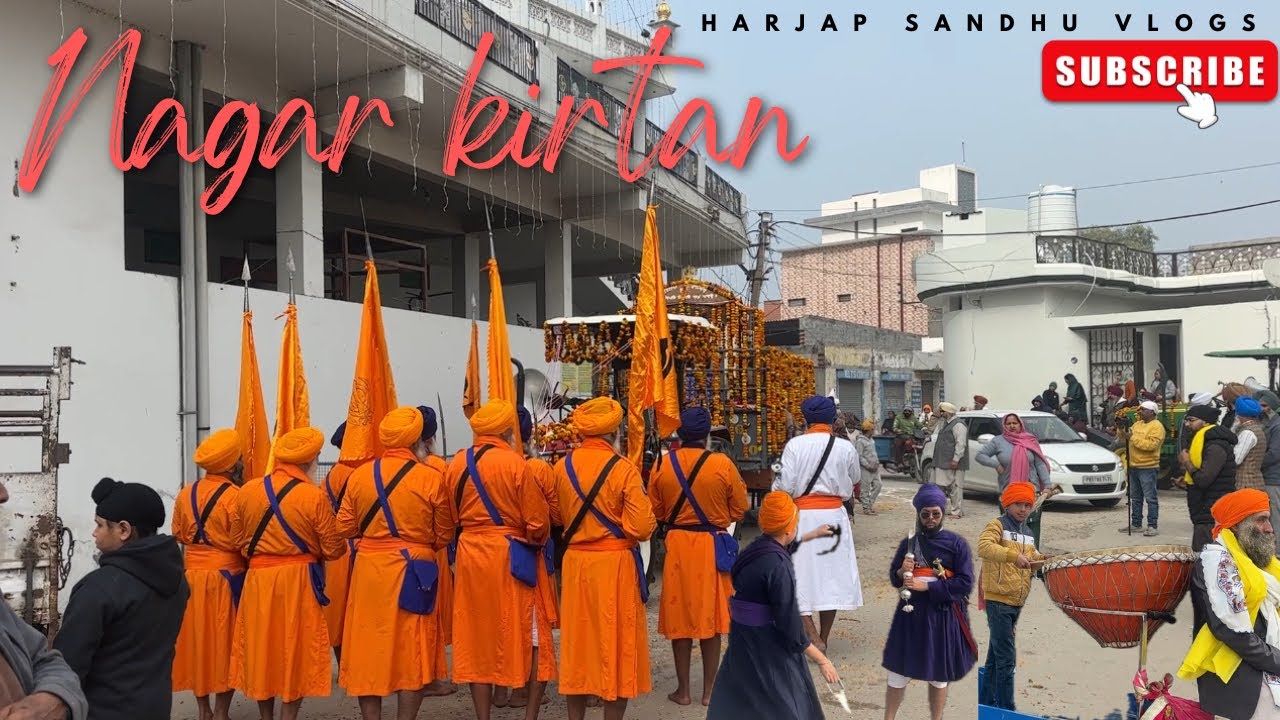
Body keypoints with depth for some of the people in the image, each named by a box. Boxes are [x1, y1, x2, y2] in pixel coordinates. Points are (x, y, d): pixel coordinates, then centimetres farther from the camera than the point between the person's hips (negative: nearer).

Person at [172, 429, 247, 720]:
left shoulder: (186, 494, 2)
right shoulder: (235, 497, -16)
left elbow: (179, 535, 10)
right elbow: (241, 544, -14)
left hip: (193, 574, 5)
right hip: (226, 577, -5)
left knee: (198, 639, 13)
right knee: (225, 643, 4)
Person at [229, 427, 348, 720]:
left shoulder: (247, 491, -1)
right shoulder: (315, 496, -13)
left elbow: (241, 543, 8)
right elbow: (333, 548, -7)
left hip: (258, 580, 4)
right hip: (299, 581, -3)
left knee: (262, 648, 15)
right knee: (297, 651, 7)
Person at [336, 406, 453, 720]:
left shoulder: (359, 474, 0)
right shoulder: (431, 478, -8)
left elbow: (345, 527, 4)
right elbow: (444, 535, -1)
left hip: (368, 568, 3)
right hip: (412, 571, -3)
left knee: (369, 648, 12)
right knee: (413, 651, 7)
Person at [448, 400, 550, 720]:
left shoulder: (458, 463, 2)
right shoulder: (515, 463, -12)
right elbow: (537, 520, -9)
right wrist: (536, 543, 10)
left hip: (468, 555, 5)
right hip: (508, 556, -5)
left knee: (475, 634, 10)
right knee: (509, 631, 8)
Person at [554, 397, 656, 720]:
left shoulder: (563, 466, 0)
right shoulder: (624, 469, -14)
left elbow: (558, 516, 7)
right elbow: (642, 528, -16)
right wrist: (646, 510, 4)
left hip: (575, 562, 4)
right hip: (615, 564, -4)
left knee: (577, 642, 14)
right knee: (616, 643, 6)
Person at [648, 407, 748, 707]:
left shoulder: (663, 464, -6)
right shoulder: (723, 464, -12)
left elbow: (655, 511, 4)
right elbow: (739, 510, -2)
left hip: (677, 545, 1)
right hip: (711, 546, -1)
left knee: (680, 616, 10)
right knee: (710, 617, 9)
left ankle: (683, 690, 18)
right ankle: (709, 690, 17)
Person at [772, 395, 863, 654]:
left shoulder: (795, 445, -11)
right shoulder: (845, 447, -3)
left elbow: (784, 486, -14)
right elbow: (855, 479, 15)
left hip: (802, 516, -3)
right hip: (834, 515, 3)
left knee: (801, 575, 5)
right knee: (831, 574, 12)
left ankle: (813, 637, -7)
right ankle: (824, 638, 22)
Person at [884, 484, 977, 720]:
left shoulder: (956, 544, -4)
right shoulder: (909, 543, 4)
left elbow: (965, 583, -10)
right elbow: (894, 579, 12)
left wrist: (927, 586, -15)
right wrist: (902, 572, -11)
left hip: (943, 615, -2)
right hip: (911, 613, 2)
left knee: (938, 676, 12)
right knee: (898, 673, 5)